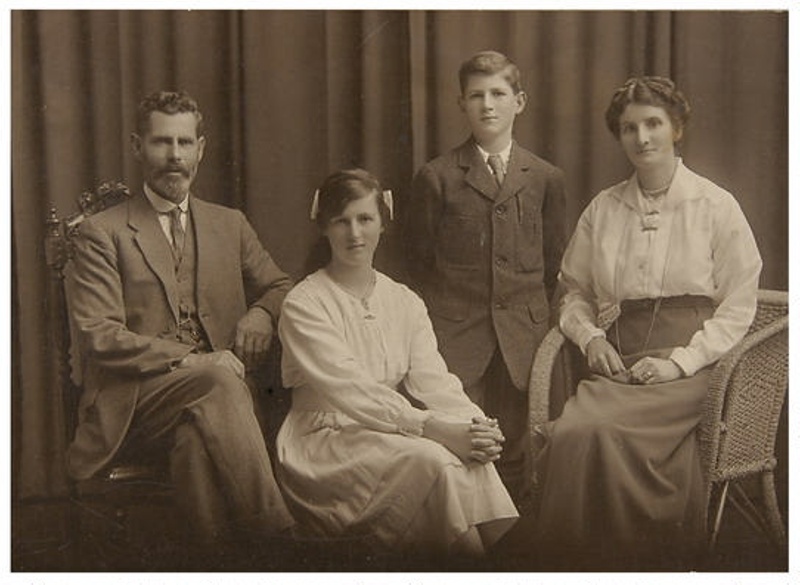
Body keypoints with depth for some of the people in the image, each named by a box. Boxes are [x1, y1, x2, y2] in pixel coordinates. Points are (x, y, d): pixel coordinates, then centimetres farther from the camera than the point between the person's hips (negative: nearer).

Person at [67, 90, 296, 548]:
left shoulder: (230, 225, 20)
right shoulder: (102, 233, 6)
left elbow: (280, 287, 27)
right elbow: (99, 337, -4)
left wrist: (261, 314, 0)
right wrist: (187, 360, -17)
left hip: (211, 389, 3)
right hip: (134, 403, -3)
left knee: (197, 437, -35)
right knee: (217, 381, -35)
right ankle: (271, 530, -35)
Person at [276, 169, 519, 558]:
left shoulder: (405, 302, 12)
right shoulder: (303, 305, -6)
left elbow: (434, 380, -1)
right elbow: (352, 392, -18)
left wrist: (477, 425, -23)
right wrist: (434, 428, -29)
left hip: (391, 432, 5)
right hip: (326, 442, -5)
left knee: (471, 456, -27)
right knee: (433, 460, -31)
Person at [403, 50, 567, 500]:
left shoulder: (545, 179, 9)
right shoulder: (436, 179, 4)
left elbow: (554, 264, 14)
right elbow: (419, 264, 8)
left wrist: (538, 320, 9)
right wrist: (435, 324, 4)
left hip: (523, 339, 2)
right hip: (456, 338, -2)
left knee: (514, 454, 5)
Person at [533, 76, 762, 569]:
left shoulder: (715, 206, 6)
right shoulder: (603, 209, 17)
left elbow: (739, 304, 2)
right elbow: (575, 291, 22)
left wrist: (682, 359, -9)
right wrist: (591, 338, 1)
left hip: (688, 366, -3)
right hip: (618, 362, 3)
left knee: (600, 431, -31)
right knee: (571, 432, -29)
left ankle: (635, 555, -11)